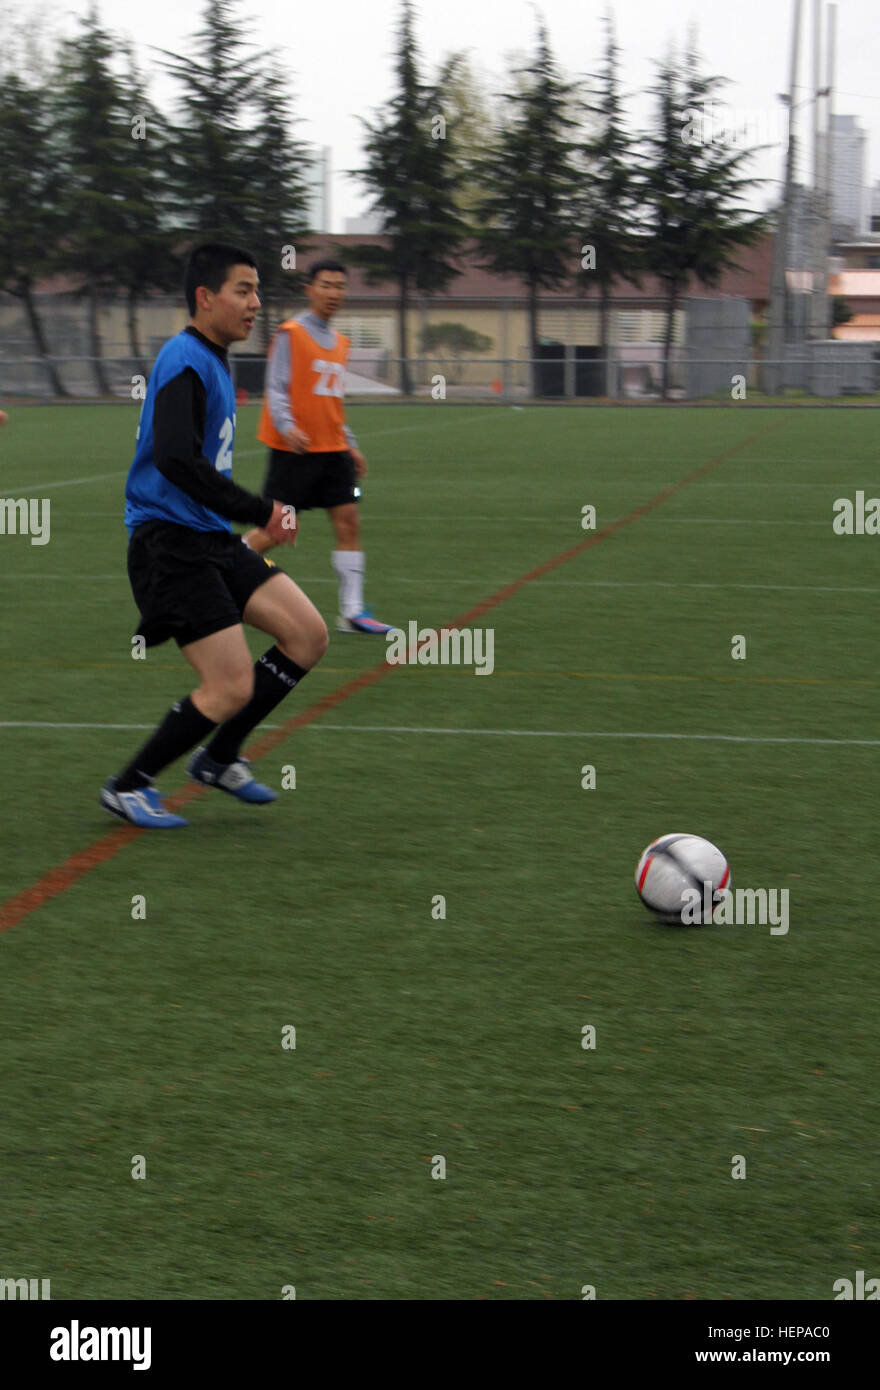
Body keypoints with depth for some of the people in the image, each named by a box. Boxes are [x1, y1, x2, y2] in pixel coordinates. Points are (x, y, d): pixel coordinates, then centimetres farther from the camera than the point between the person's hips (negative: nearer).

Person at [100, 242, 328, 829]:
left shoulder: (212, 362, 17)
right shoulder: (185, 360, -15)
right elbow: (175, 459, -29)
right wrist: (259, 511, -26)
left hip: (212, 540, 10)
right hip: (171, 544, -10)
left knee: (309, 635, 2)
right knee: (233, 688, -11)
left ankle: (220, 758, 16)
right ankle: (129, 787, 6)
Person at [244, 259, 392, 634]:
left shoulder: (339, 342, 15)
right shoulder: (291, 334, -7)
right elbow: (276, 389, -12)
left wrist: (349, 444, 19)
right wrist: (286, 427, -28)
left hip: (332, 449, 7)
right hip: (295, 448, -7)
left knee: (348, 521, -2)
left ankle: (352, 611, 0)